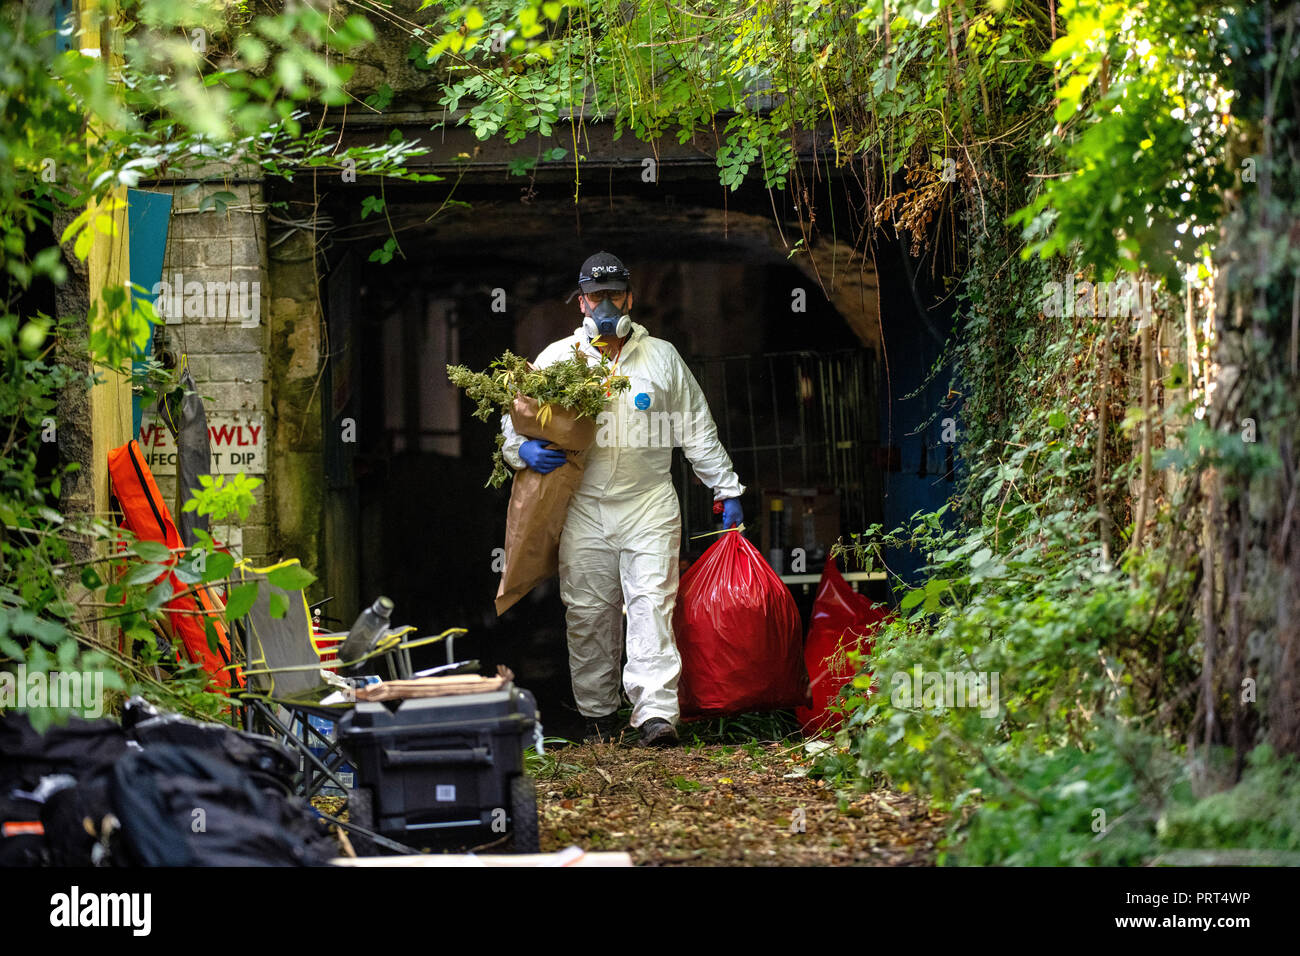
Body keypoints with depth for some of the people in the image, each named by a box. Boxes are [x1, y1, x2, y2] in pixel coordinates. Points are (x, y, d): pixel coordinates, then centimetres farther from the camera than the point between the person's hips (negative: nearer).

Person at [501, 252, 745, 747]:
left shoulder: (662, 356, 10)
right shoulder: (557, 358, 8)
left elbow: (698, 431, 13)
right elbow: (514, 416, 10)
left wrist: (727, 490, 11)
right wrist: (523, 450, -13)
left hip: (649, 505, -1)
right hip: (583, 507, 1)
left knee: (652, 603, -11)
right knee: (588, 612, 4)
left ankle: (656, 713, -17)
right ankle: (597, 713, 18)